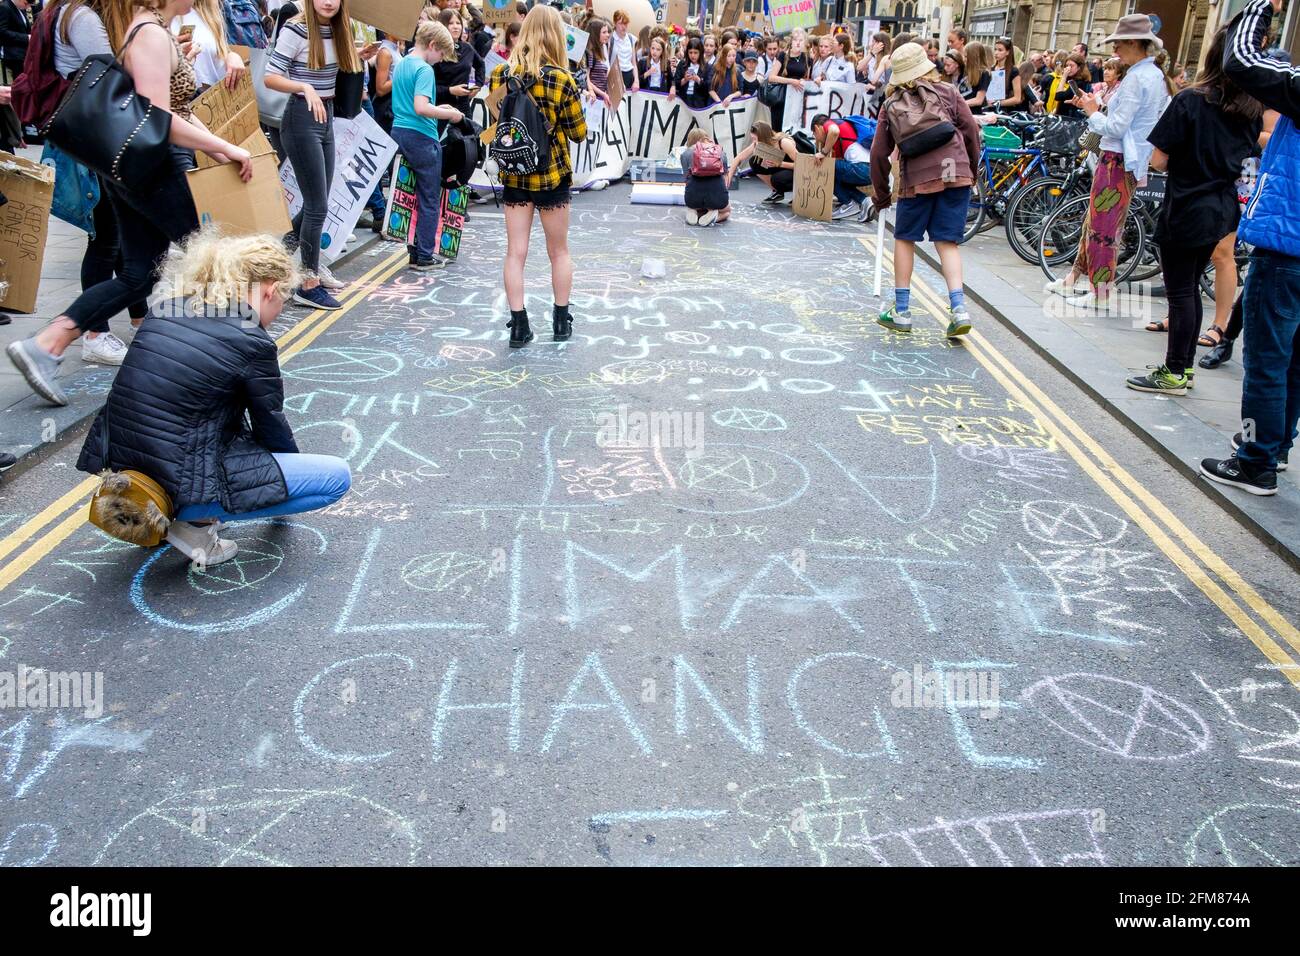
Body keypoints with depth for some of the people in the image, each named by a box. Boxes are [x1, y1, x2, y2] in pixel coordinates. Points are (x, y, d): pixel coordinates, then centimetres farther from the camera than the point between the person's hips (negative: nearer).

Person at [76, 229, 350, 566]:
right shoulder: (252, 343, -13)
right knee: (338, 477, -1)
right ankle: (198, 522, -3)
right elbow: (271, 427, 1)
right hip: (177, 485, -8)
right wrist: (292, 466, 24)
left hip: (119, 470, 8)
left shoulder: (165, 311, 8)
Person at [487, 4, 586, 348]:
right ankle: (561, 321, 21)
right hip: (552, 173, -2)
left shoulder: (500, 74, -3)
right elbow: (579, 133, -5)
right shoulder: (561, 80, -13)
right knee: (559, 251, 13)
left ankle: (518, 326, 4)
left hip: (513, 174, 2)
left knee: (516, 252, 6)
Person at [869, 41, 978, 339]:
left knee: (905, 239, 13)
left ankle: (901, 311, 12)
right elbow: (971, 130, 6)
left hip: (916, 179, -1)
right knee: (947, 242, 6)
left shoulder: (891, 105, 11)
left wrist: (881, 193, 20)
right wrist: (972, 168, 19)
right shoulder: (947, 92, 10)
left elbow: (879, 153, 10)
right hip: (955, 173, 1)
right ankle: (959, 308, -8)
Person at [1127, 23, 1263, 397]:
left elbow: (1159, 160, -14)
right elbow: (1243, 156, 17)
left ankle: (1173, 373, 5)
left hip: (1185, 210, -6)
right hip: (1221, 211, 6)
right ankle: (1185, 365, 22)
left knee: (1180, 292, -1)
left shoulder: (1190, 101, -14)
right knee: (1191, 288, 16)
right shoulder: (1253, 111, 5)